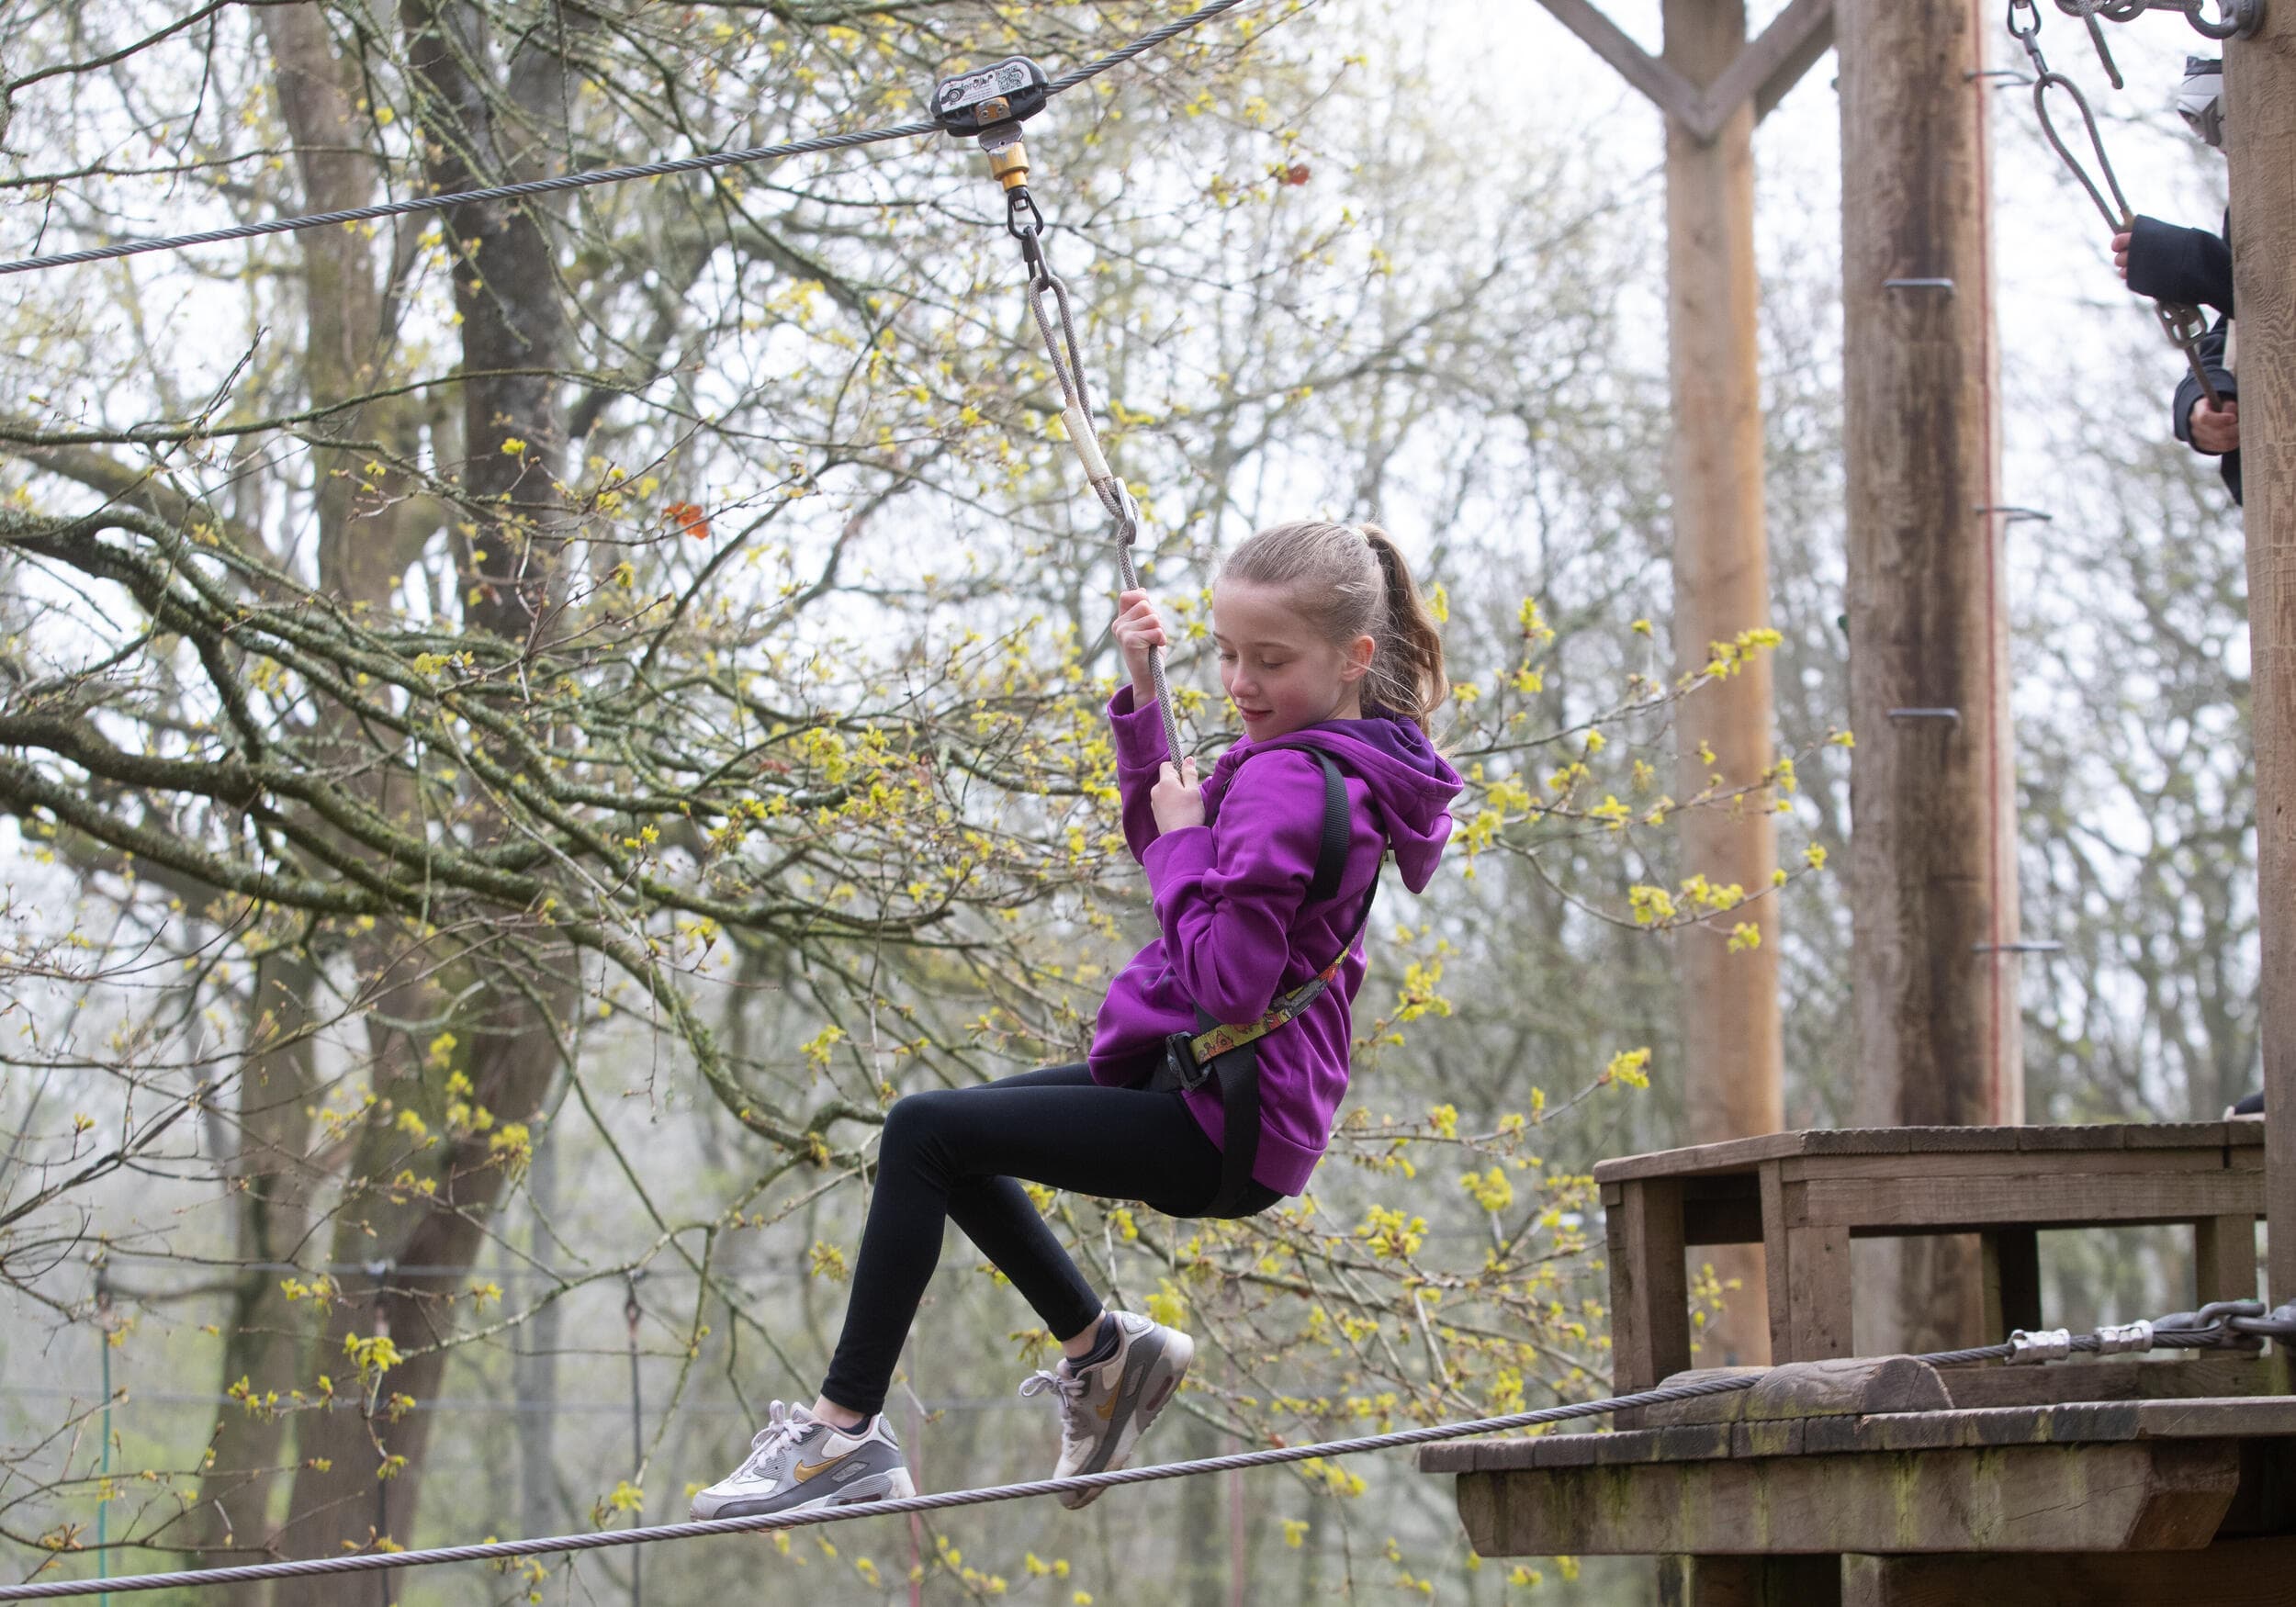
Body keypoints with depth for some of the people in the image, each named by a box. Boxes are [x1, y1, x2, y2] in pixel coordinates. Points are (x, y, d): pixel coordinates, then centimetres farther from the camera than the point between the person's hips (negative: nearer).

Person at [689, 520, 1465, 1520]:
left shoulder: (1287, 782, -22)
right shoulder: (1334, 760, 9)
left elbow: (1227, 979, -28)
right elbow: (1157, 839, 20)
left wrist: (1185, 841, -16)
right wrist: (1143, 700, 8)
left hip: (1221, 1132, -11)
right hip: (1229, 1097, 11)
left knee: (921, 1133, -13)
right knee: (947, 1132, 22)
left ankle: (844, 1431, -11)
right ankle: (1098, 1349, 25)